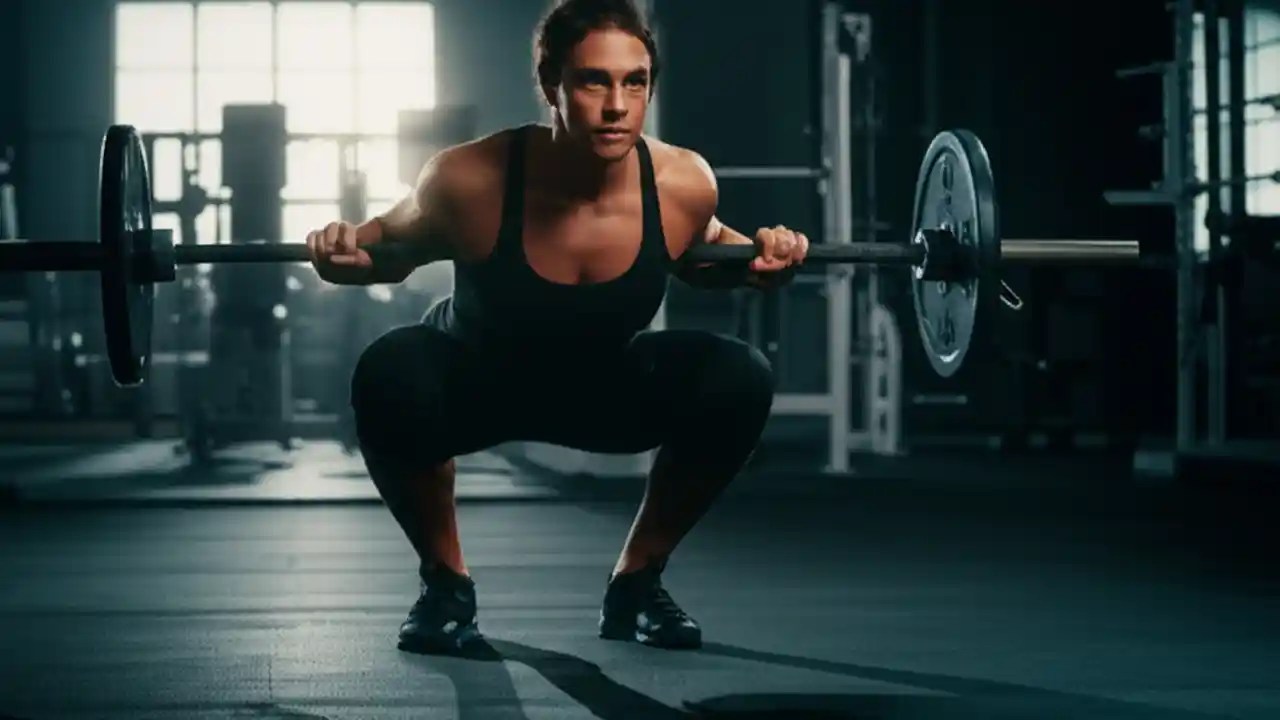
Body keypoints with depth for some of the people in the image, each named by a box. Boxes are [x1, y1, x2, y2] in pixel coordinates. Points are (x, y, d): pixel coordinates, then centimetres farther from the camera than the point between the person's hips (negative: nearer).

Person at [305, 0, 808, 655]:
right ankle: (445, 583, -7)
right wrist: (346, 253, -29)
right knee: (388, 375, -35)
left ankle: (637, 582, 0)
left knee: (738, 381, -24)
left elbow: (700, 255, 2)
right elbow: (392, 245, -8)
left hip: (607, 386, 2)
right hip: (473, 383, -2)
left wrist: (755, 260, -18)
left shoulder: (682, 184, -24)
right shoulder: (471, 180, -31)